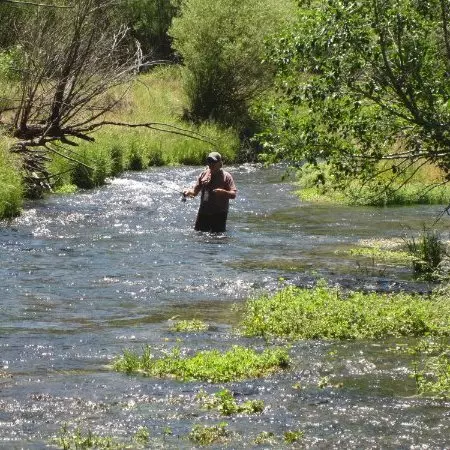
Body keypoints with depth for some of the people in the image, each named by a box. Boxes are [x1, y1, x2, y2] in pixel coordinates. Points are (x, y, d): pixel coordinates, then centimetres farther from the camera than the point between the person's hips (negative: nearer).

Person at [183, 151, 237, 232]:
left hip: (219, 213, -4)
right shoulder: (203, 174, 9)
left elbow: (233, 195, -8)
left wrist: (223, 192, -27)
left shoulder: (226, 176, -2)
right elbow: (195, 191, 11)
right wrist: (188, 192, -11)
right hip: (203, 212, 4)